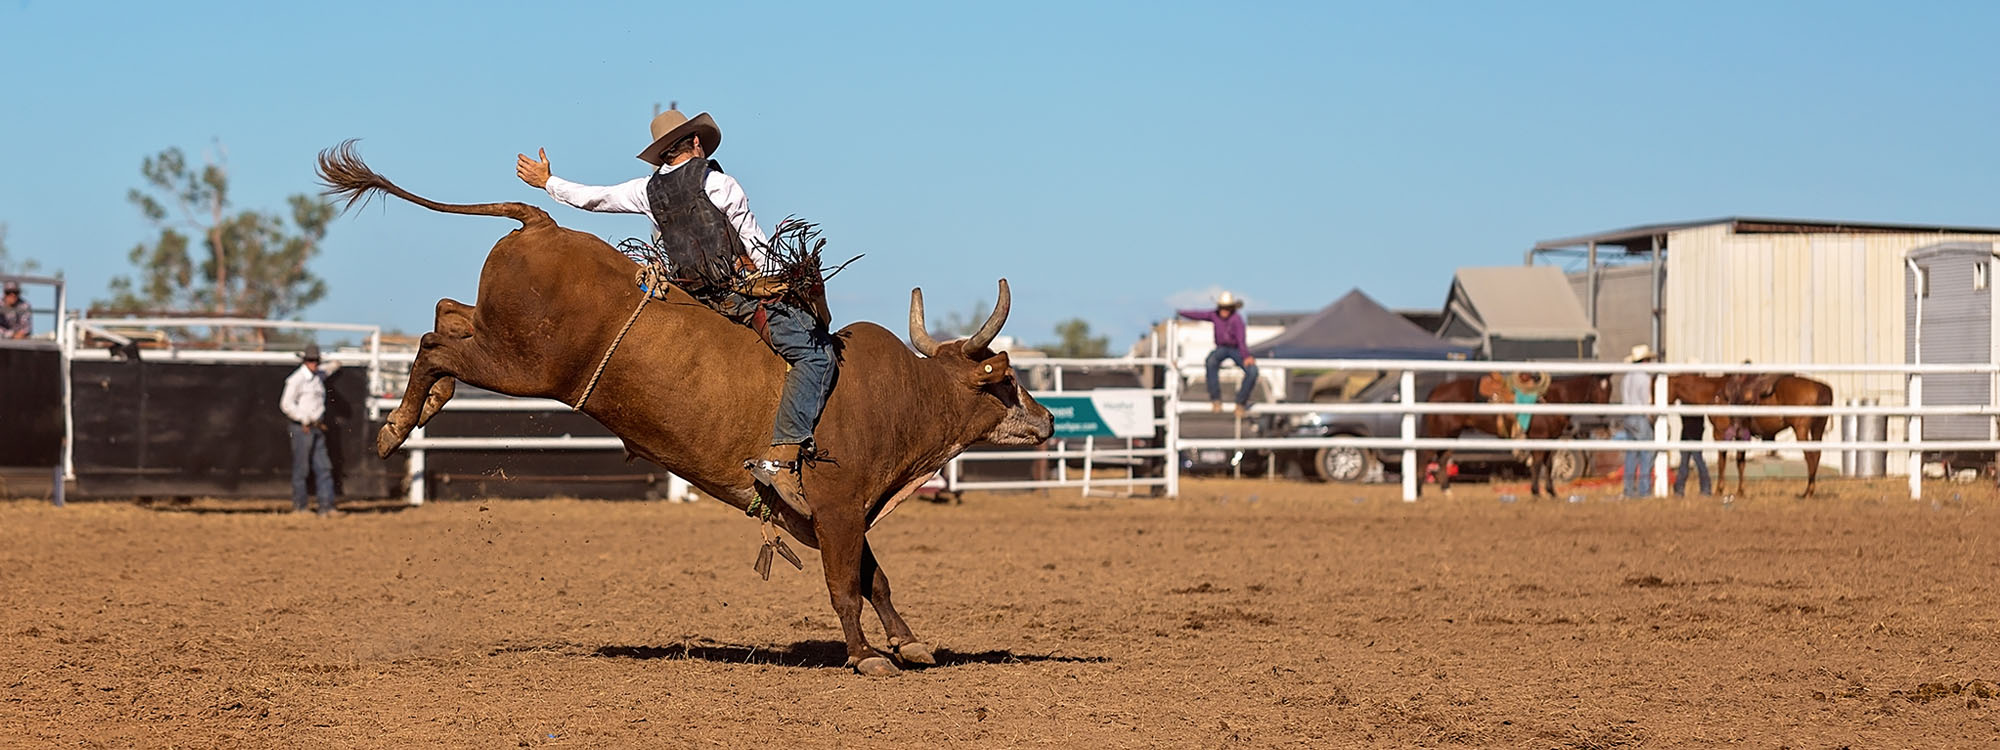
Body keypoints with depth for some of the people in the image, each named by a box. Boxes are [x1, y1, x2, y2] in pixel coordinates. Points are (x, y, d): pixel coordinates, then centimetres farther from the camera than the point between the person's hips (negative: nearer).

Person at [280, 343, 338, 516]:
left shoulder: (319, 377, 13)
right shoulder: (297, 379, -11)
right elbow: (286, 404, -15)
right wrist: (305, 419, -18)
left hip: (317, 429, 7)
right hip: (302, 429, -7)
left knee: (324, 468, 1)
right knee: (301, 469, -2)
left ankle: (326, 506, 0)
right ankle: (299, 507, 5)